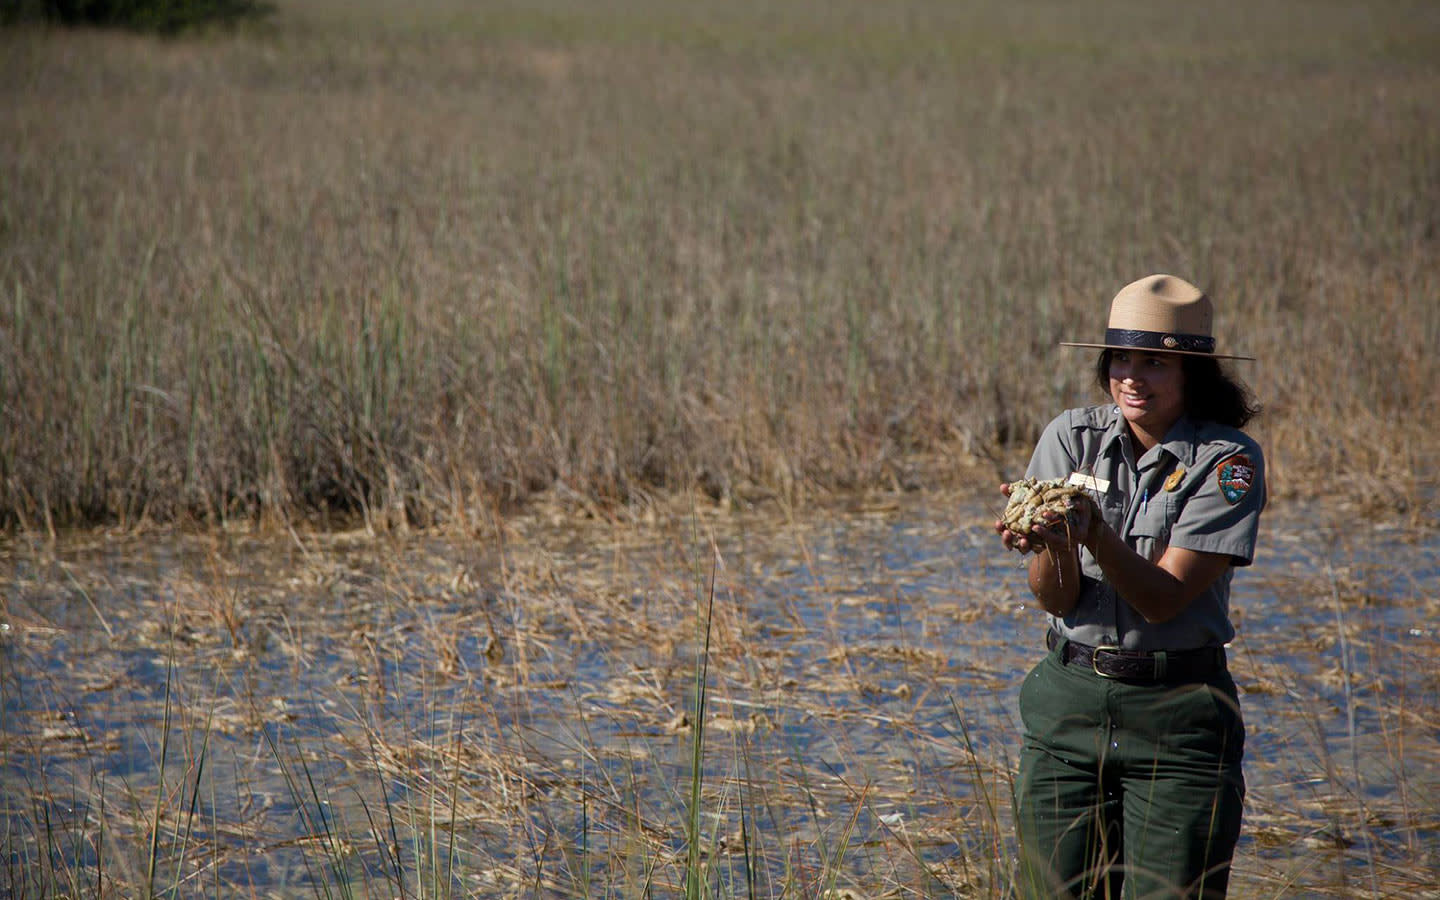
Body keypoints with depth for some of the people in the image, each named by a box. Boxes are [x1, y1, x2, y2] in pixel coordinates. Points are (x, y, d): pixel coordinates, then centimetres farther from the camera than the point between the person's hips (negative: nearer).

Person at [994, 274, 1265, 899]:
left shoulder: (1228, 460, -6)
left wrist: (1093, 530, -29)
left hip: (1179, 712, -2)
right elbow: (1055, 600, -3)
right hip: (1067, 701, 3)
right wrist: (1052, 541, -24)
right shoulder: (1071, 437, 3)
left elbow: (1163, 599, -14)